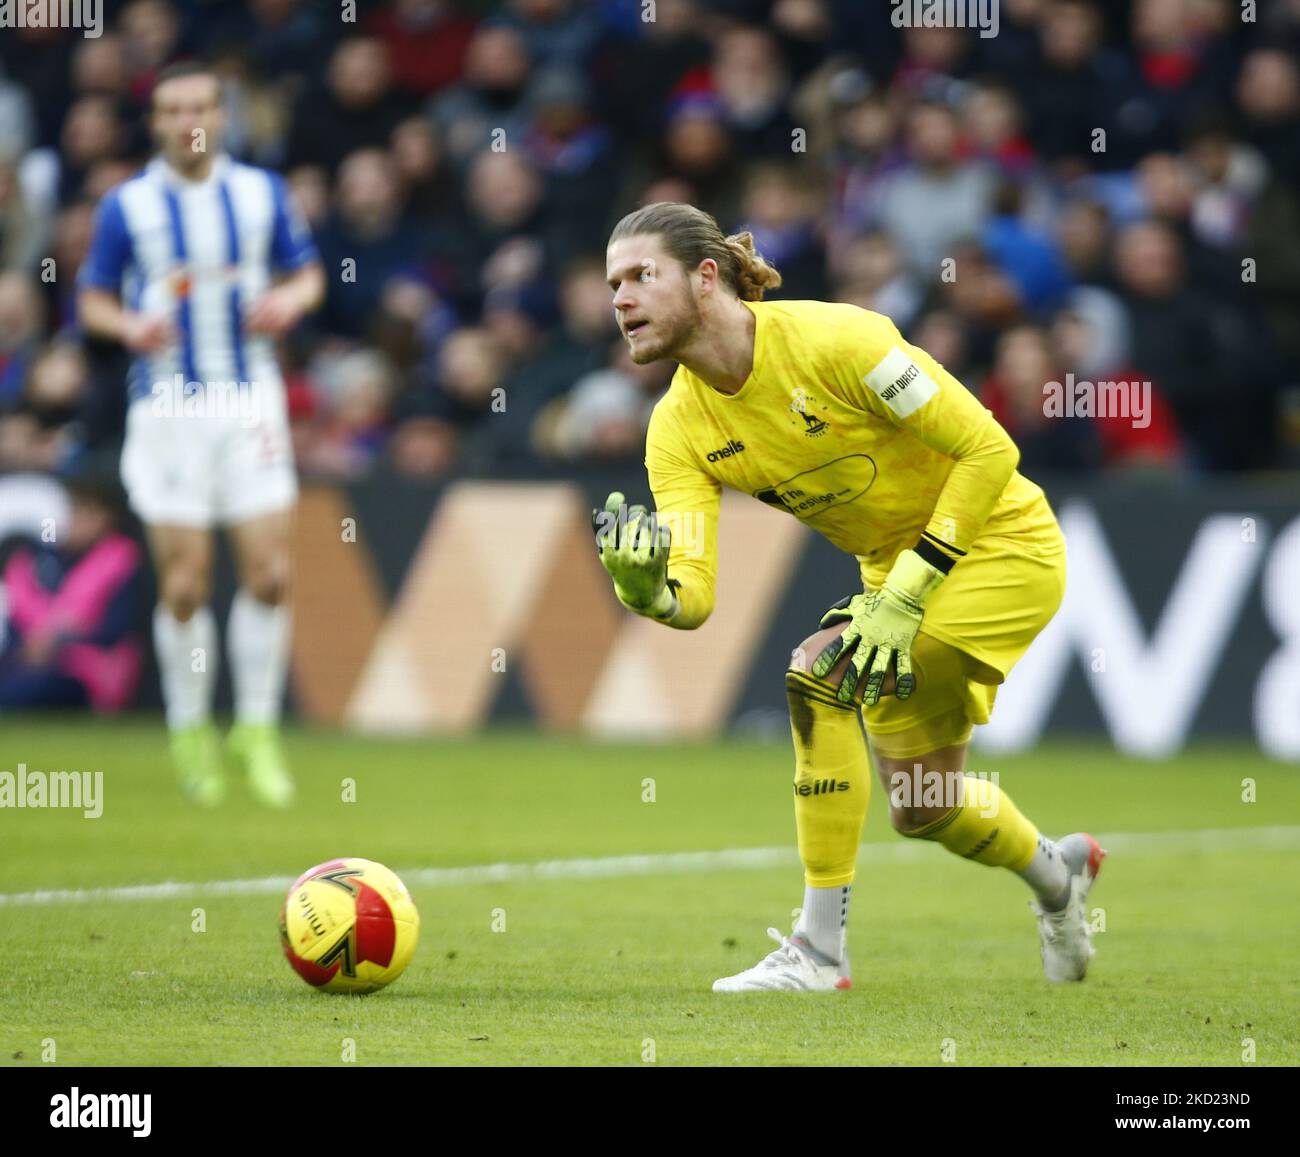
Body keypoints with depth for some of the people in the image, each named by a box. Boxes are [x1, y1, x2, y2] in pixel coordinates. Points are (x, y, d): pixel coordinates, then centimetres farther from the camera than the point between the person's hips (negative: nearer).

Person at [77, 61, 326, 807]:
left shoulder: (261, 193, 5)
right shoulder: (128, 206, 1)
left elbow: (308, 272, 14)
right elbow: (94, 299, 7)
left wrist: (289, 302, -8)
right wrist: (129, 326, -14)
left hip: (251, 402, 1)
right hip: (168, 404, -1)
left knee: (269, 571, -6)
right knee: (185, 584, -3)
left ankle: (259, 728, 8)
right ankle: (191, 732, 15)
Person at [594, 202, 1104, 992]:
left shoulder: (830, 339, -27)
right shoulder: (678, 430, -8)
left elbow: (989, 449, -24)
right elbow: (695, 595, -17)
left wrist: (905, 596, -26)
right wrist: (645, 590, -41)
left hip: (1000, 539, -8)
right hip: (897, 565, 8)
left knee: (821, 674, -27)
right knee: (924, 809, 14)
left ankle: (821, 949, -21)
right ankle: (1059, 872, 48)